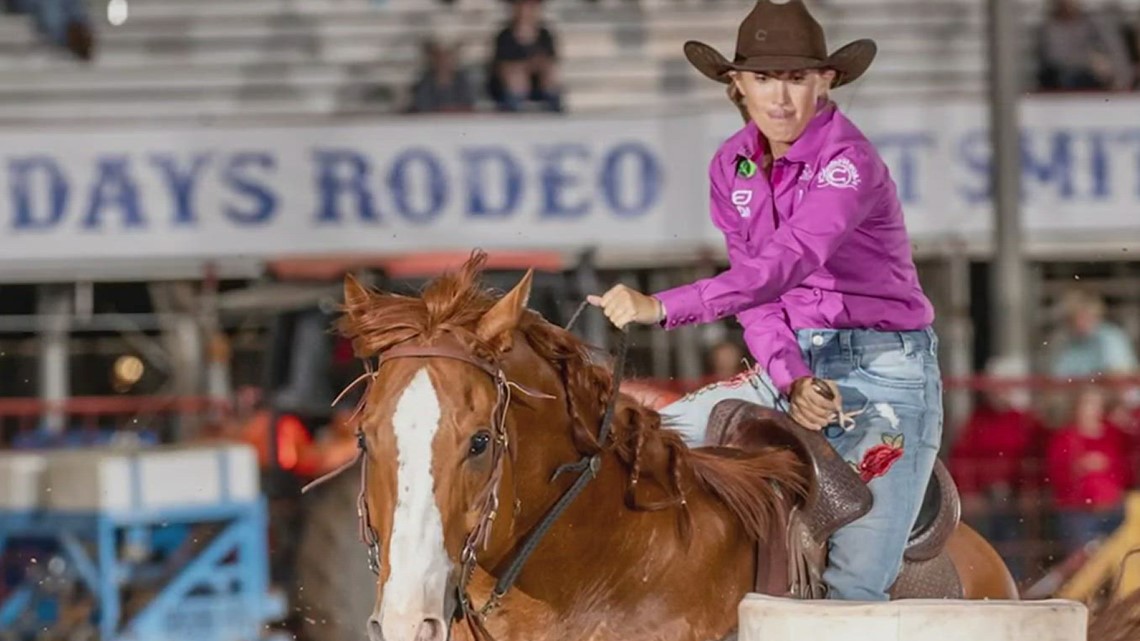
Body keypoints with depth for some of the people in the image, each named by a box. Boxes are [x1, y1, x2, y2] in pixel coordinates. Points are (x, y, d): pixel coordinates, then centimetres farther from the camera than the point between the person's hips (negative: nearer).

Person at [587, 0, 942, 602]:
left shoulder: (850, 164, -19)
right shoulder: (731, 167, 4)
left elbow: (784, 263, -35)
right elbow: (758, 299, 1)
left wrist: (661, 307, -47)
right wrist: (791, 381, -20)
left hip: (883, 369, -7)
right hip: (791, 366, 7)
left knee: (854, 586, -19)